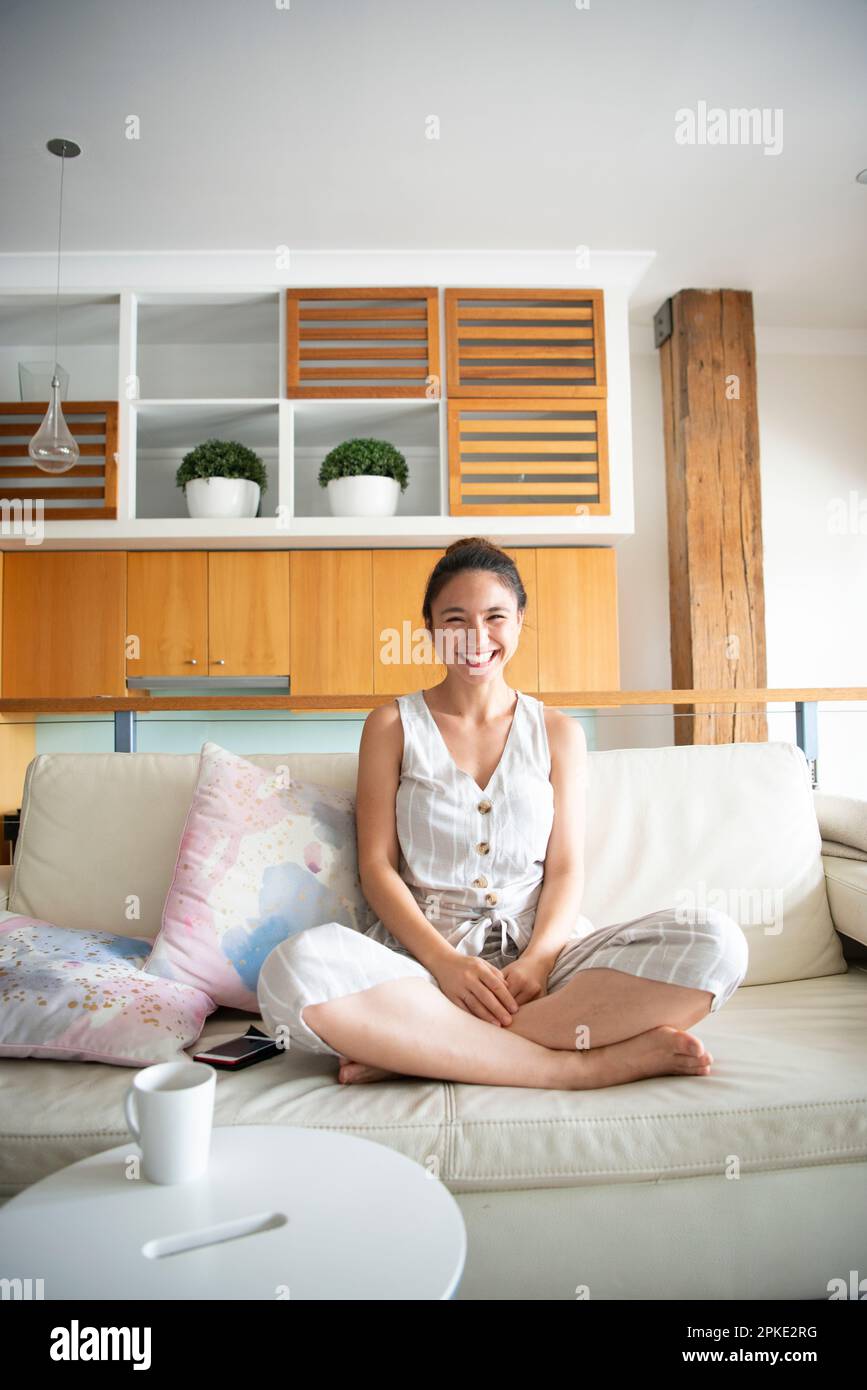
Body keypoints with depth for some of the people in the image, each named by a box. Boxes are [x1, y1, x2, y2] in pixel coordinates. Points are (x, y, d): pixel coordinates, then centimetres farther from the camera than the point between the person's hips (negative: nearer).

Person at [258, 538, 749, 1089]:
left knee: (716, 941, -24)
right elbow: (377, 865, 2)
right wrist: (444, 961, -15)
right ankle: (583, 1066, -25)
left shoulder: (558, 732, 13)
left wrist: (537, 960, -14)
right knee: (294, 968, -33)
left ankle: (415, 1048, -24)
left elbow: (567, 868, 6)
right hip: (422, 953, -1)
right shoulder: (393, 725, 9)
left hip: (536, 948, 2)